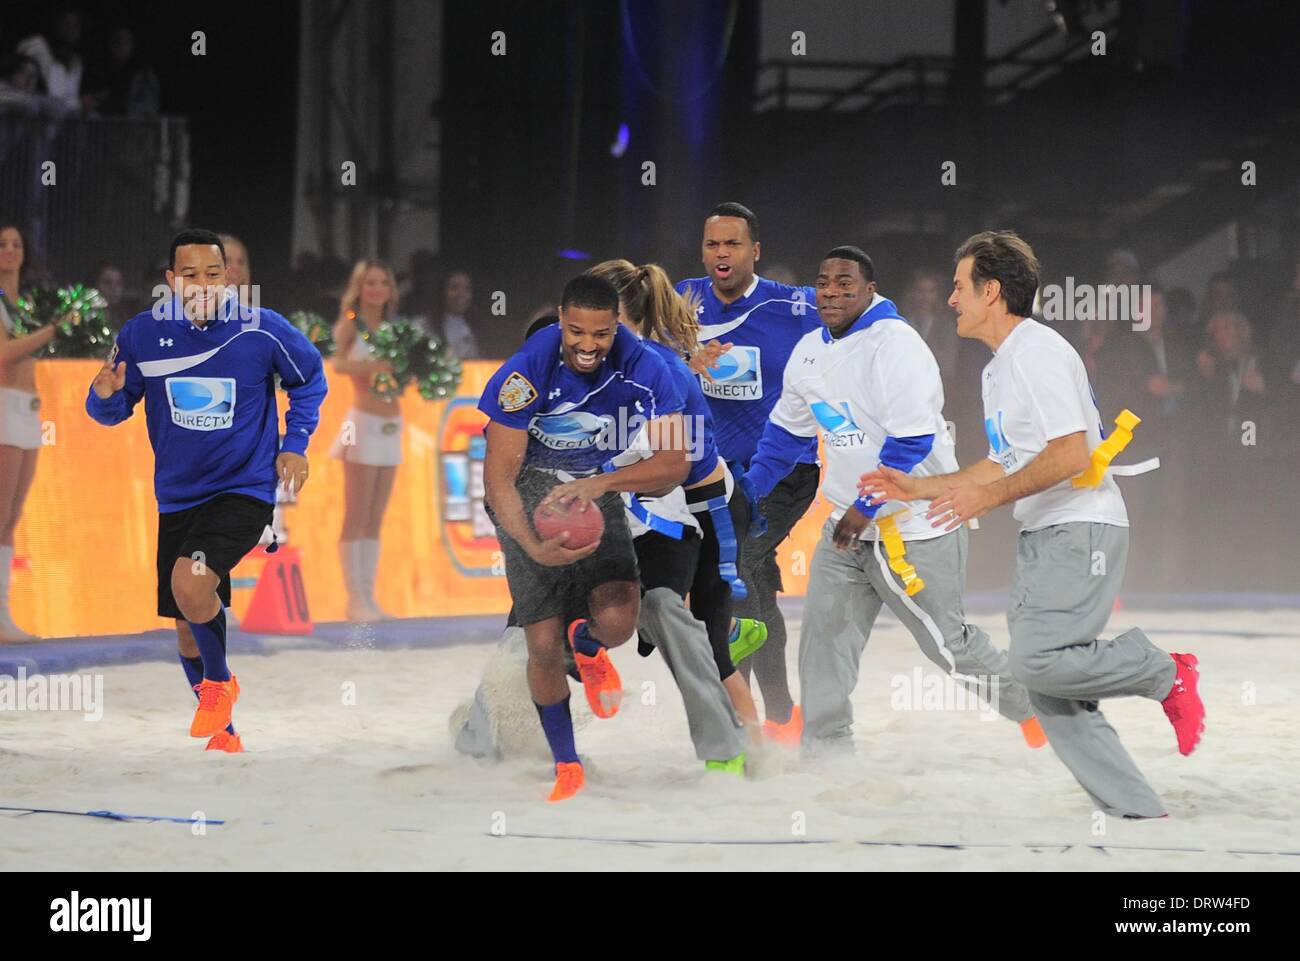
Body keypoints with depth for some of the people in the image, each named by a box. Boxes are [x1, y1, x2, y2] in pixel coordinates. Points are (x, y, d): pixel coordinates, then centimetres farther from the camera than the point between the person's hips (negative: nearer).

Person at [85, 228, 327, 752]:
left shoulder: (263, 330, -11)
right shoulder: (142, 335, -7)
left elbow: (310, 379, 8)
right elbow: (113, 411, 3)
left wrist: (295, 444, 0)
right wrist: (105, 395, -19)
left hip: (244, 489, -4)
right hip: (176, 497, 4)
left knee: (190, 582, -28)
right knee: (187, 630, 11)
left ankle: (220, 683, -1)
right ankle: (222, 734, 33)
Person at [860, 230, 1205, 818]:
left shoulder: (1038, 352, -12)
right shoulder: (998, 370, 21)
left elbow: (1070, 456, -20)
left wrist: (989, 496, -22)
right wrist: (919, 488, 23)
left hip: (1081, 531, -10)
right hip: (1041, 540, 10)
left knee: (1036, 660, -23)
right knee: (1048, 692, 1)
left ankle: (1163, 672, -3)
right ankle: (1140, 816, 2)